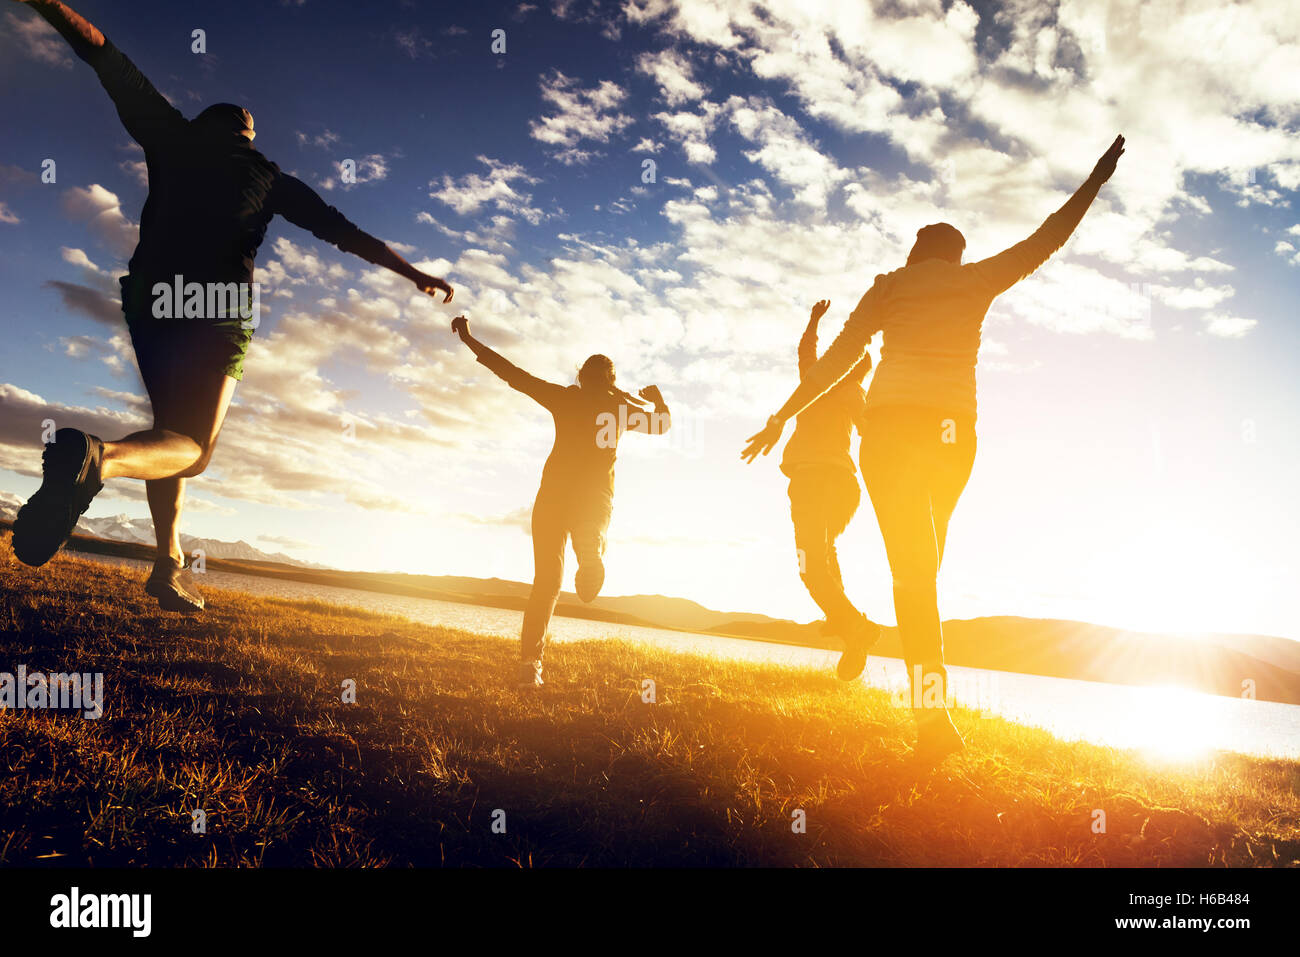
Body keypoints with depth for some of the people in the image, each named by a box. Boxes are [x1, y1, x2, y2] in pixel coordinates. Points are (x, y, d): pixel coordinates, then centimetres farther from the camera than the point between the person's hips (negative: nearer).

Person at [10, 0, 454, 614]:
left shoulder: (172, 136, 17)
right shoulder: (269, 178, 14)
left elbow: (102, 53, 18)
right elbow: (341, 232, 10)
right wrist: (413, 273, 12)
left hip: (151, 299, 3)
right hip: (219, 310, -3)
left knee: (170, 428, 16)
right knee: (191, 446, -2)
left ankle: (169, 566, 8)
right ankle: (99, 458, -37)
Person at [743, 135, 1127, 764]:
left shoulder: (890, 286, 10)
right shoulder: (978, 278, 15)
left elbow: (839, 357, 2)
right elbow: (1048, 239, 25)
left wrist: (782, 417, 4)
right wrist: (1097, 179, 38)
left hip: (894, 423, -3)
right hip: (955, 430, 3)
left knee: (912, 566, -9)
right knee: (923, 563, 15)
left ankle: (933, 714, -21)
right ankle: (929, 704, 20)